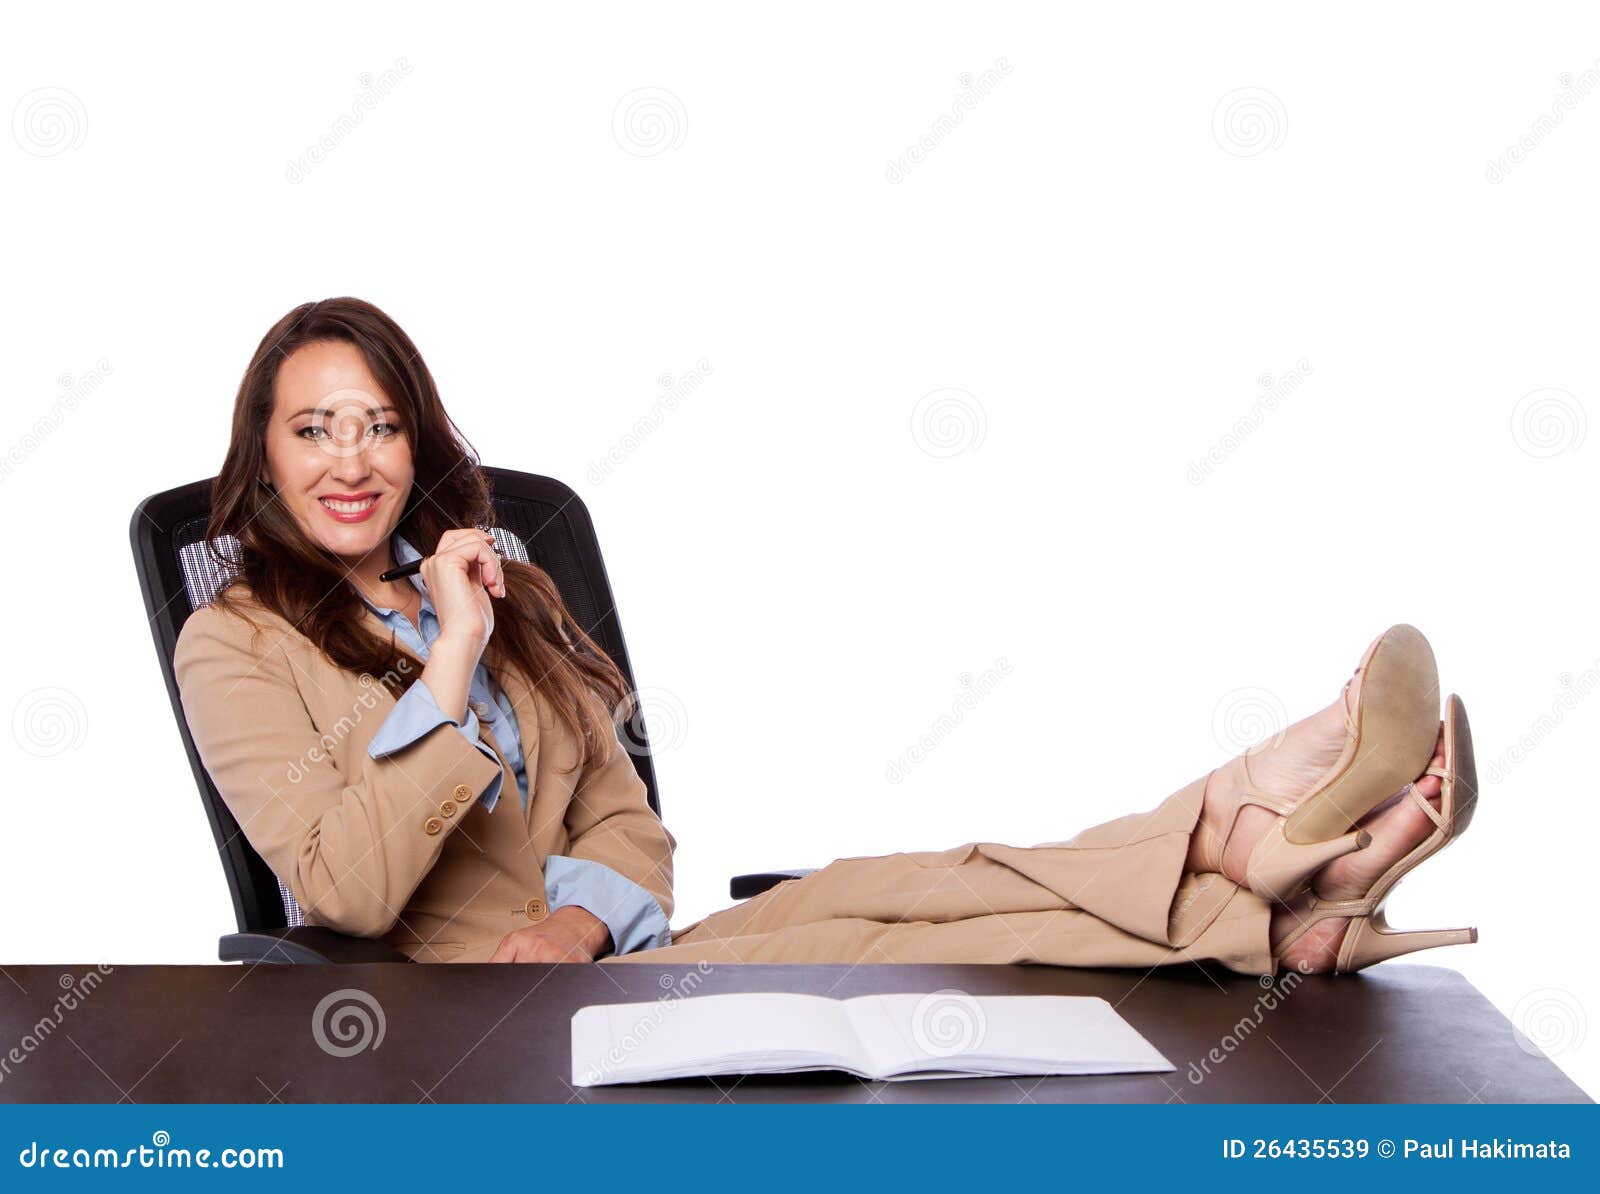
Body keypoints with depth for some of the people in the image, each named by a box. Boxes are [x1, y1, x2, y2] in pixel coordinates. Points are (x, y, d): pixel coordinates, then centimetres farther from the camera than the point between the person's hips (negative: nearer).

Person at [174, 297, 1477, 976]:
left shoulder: (503, 588, 17)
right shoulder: (236, 646, -1)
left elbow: (625, 820, 12)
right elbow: (346, 891, -14)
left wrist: (575, 920, -10)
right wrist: (452, 659, -18)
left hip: (599, 961, 6)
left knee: (854, 899, -22)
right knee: (852, 950, -26)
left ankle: (1245, 837, -36)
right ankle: (1259, 891, -36)